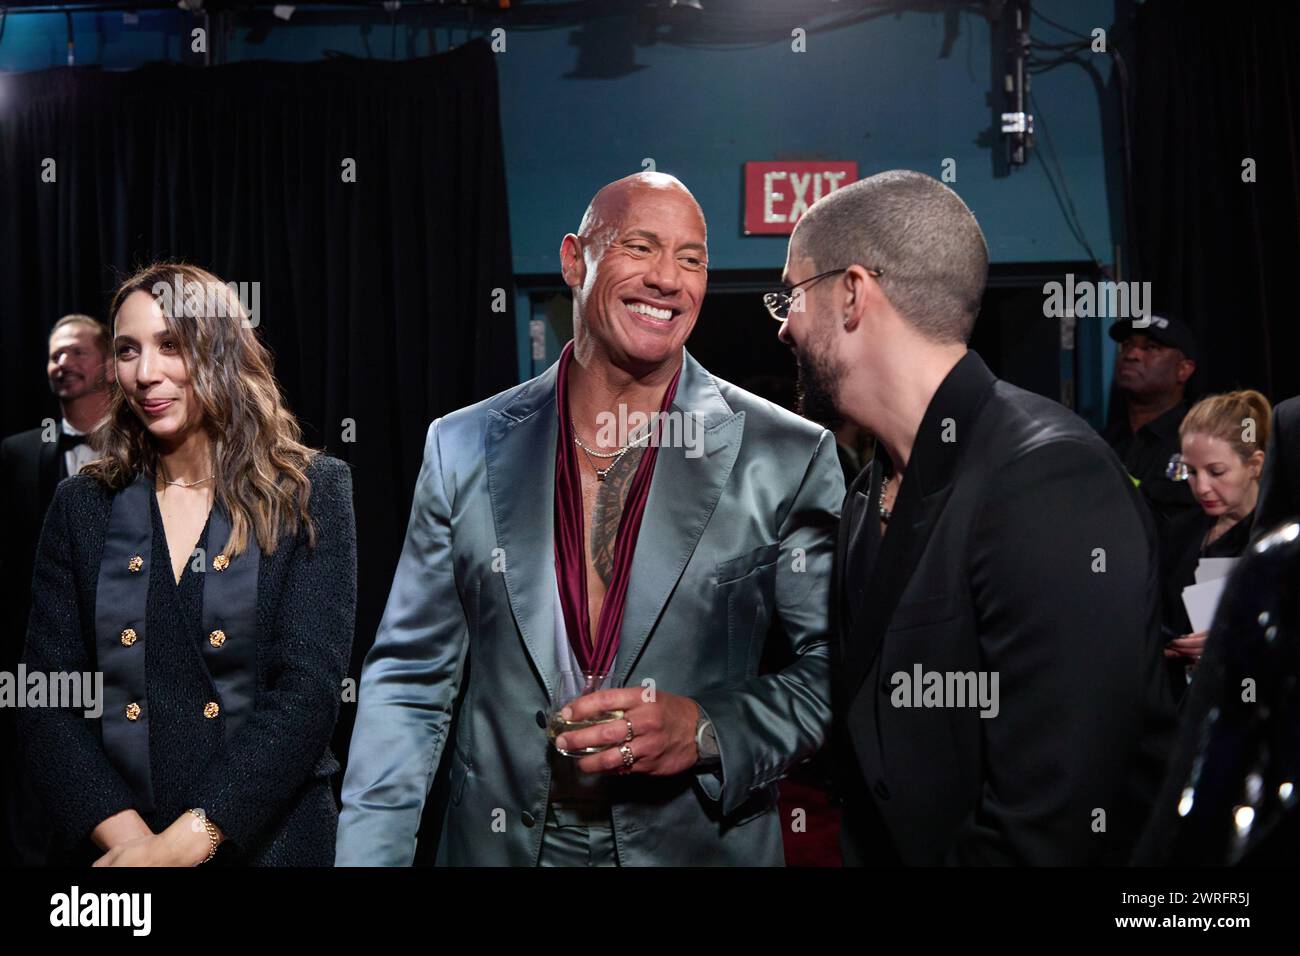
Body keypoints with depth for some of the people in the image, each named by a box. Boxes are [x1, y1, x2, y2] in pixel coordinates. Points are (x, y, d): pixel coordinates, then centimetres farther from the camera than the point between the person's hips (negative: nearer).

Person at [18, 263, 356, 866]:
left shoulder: (311, 493, -4)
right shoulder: (83, 506, 3)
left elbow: (308, 689, -12)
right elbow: (46, 699, -1)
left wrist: (185, 840, -20)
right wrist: (128, 836, -15)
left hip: (269, 840, -2)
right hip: (110, 848, 2)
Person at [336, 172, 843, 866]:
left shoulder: (789, 458, -7)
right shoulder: (463, 448, -1)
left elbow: (838, 666, -3)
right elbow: (409, 682, 1)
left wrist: (708, 730, -19)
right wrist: (369, 856, -6)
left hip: (702, 844, -1)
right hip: (497, 843, 2)